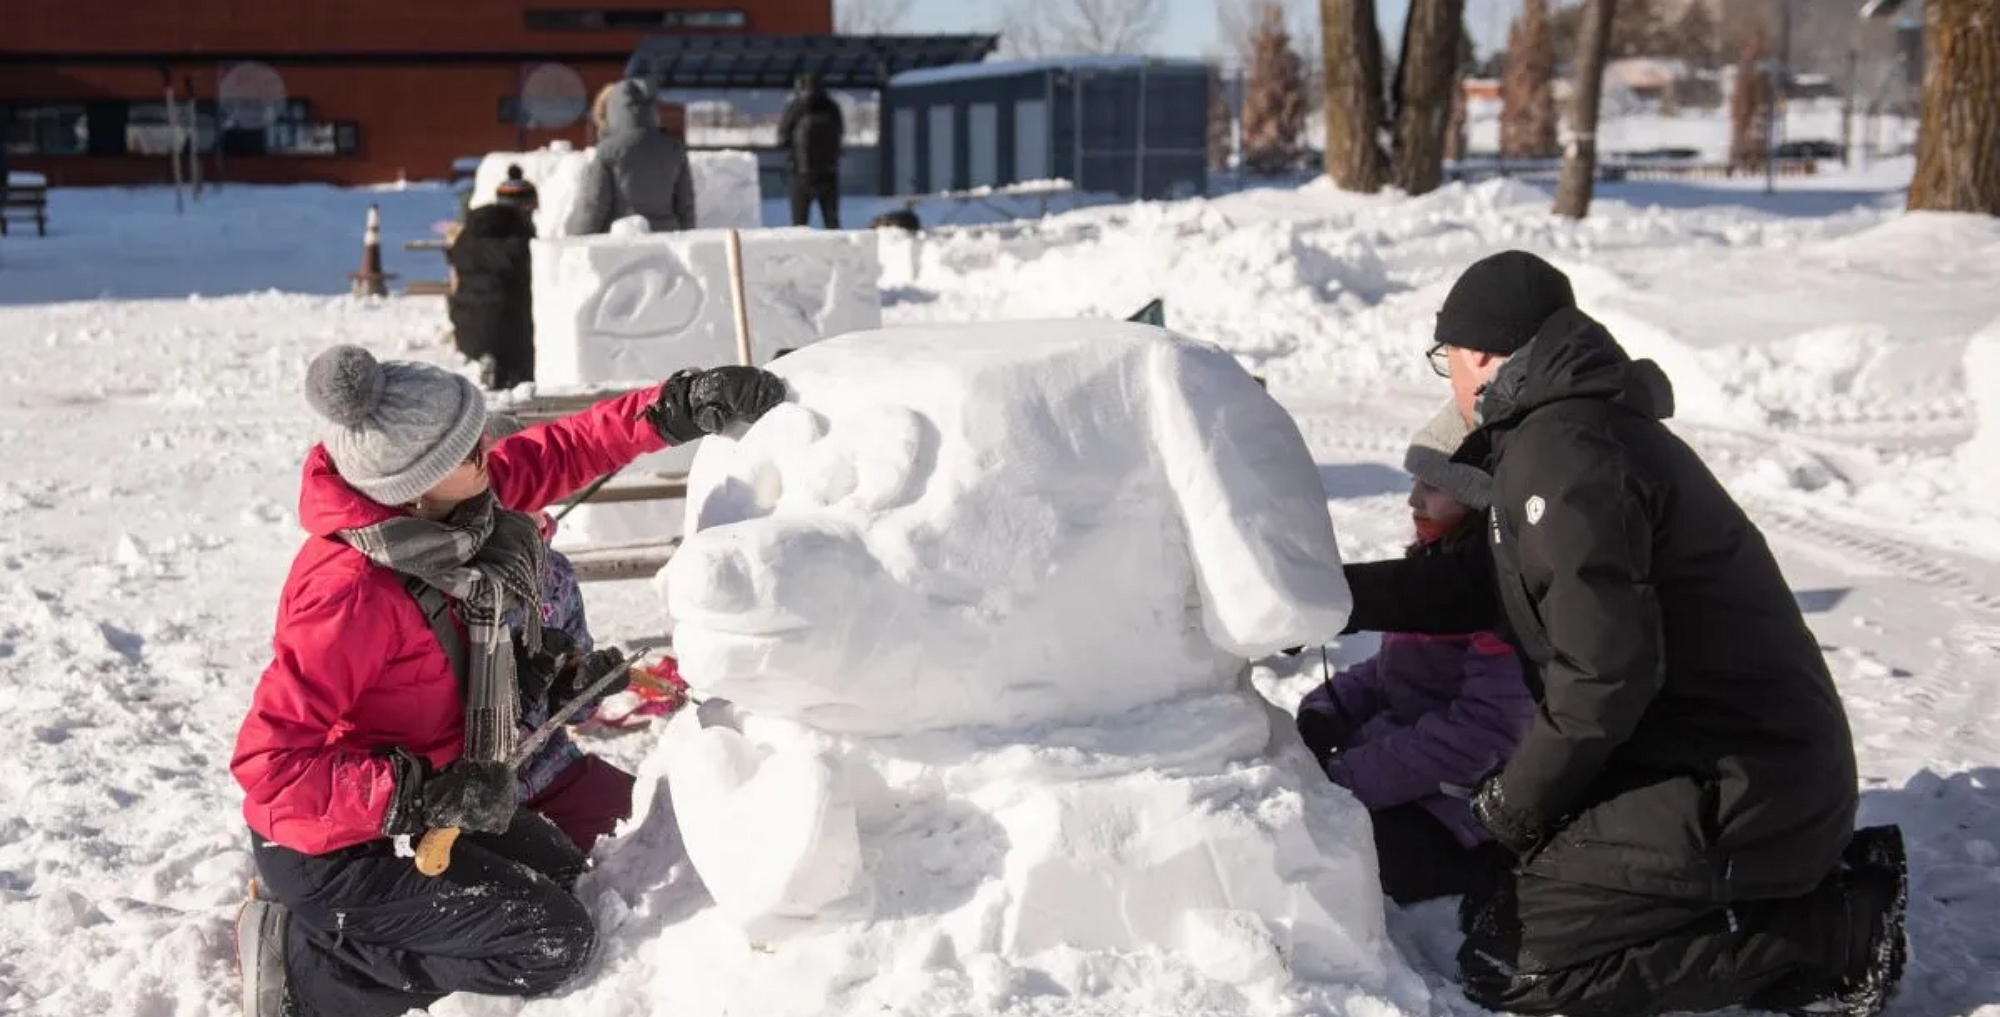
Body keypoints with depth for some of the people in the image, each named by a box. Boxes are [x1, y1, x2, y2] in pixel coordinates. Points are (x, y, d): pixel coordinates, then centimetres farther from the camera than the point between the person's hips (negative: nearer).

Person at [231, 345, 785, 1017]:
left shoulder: (433, 510, -12)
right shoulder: (351, 592, -35)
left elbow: (558, 454, 2)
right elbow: (269, 759, -33)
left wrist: (677, 408, -8)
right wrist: (428, 795, -33)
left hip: (405, 811, 9)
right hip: (334, 849, -9)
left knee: (558, 872, 25)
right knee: (555, 943, -3)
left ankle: (329, 925, 20)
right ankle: (304, 962, 0)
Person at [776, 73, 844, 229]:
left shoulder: (794, 108, -5)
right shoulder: (832, 108, 4)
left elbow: (782, 140, 0)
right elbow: (841, 132, 16)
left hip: (801, 172, -3)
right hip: (829, 172, 3)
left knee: (799, 224, 0)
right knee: (832, 222, 7)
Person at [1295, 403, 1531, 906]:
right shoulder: (1439, 563, 11)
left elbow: (1485, 729, -25)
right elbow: (1390, 672, 18)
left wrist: (1349, 777, -23)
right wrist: (1326, 709, -1)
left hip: (1460, 822, -9)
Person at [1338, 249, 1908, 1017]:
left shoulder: (1559, 453, -21)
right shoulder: (1578, 423, 12)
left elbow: (1604, 672, -25)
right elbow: (1475, 586, 18)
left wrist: (1513, 803, -10)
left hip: (1738, 788, -10)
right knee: (1498, 893, 18)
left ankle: (1829, 933, -4)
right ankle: (1800, 885, 13)